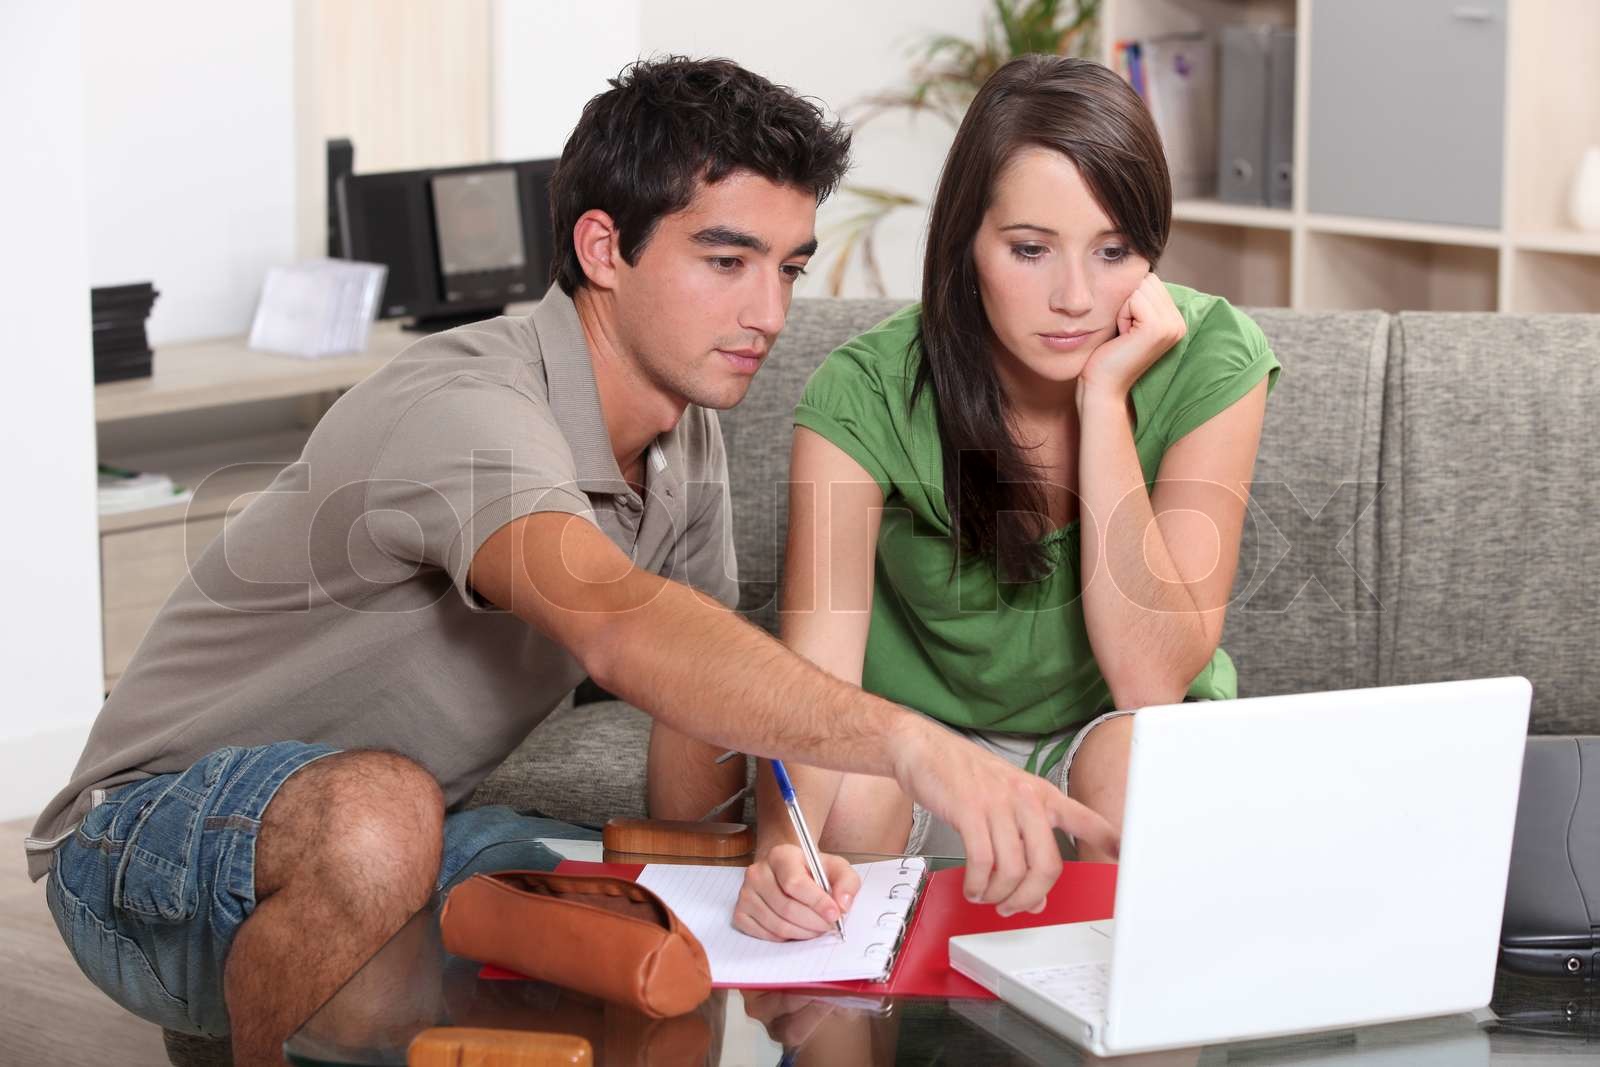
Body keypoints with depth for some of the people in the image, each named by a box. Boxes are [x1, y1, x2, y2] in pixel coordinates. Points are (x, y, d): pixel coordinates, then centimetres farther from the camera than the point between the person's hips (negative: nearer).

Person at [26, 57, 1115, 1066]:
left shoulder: (688, 434, 0)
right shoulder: (466, 408, -30)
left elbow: (707, 691, 1)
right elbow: (619, 625, -48)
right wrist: (912, 741, -60)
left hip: (404, 846, 7)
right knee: (379, 813, -40)